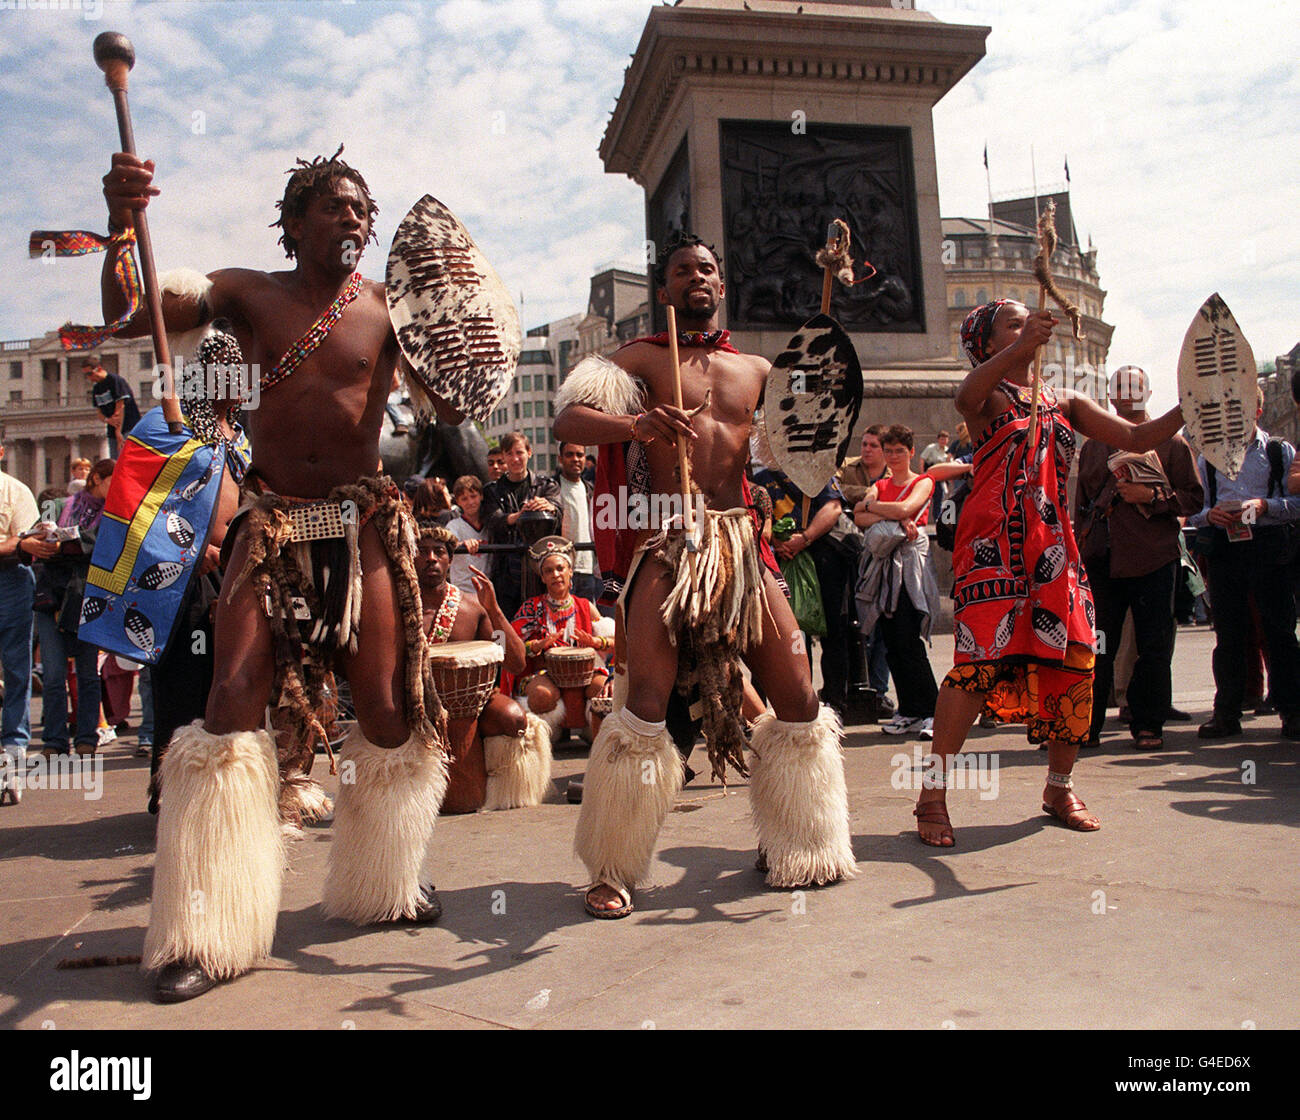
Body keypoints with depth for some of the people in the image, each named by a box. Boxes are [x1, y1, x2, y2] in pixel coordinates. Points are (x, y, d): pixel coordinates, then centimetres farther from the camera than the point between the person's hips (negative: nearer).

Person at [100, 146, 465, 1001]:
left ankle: (387, 882, 24)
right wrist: (122, 225, -25)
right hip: (272, 520, 0)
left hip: (363, 522, 0)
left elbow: (451, 409, -3)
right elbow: (130, 315, -6)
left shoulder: (387, 309, 5)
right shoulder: (249, 294, 7)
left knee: (387, 704, 1)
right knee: (234, 700, -9)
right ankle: (212, 929, 4)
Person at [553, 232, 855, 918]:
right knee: (645, 706, -12)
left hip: (743, 540, 4)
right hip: (670, 541, -4)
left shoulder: (758, 369, 21)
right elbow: (568, 419, -5)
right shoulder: (643, 358, 9)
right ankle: (613, 872, 4)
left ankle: (789, 848, 24)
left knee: (800, 701, 3)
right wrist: (637, 424, -27)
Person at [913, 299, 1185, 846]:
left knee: (1072, 660, 4)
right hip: (993, 542, -6)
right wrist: (1021, 345, -35)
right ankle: (933, 791, -8)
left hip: (1052, 544, 6)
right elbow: (965, 398, -23)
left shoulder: (1065, 404, 20)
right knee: (980, 657, -16)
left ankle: (1060, 786, 22)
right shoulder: (988, 396, 4)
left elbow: (1137, 437, 14)